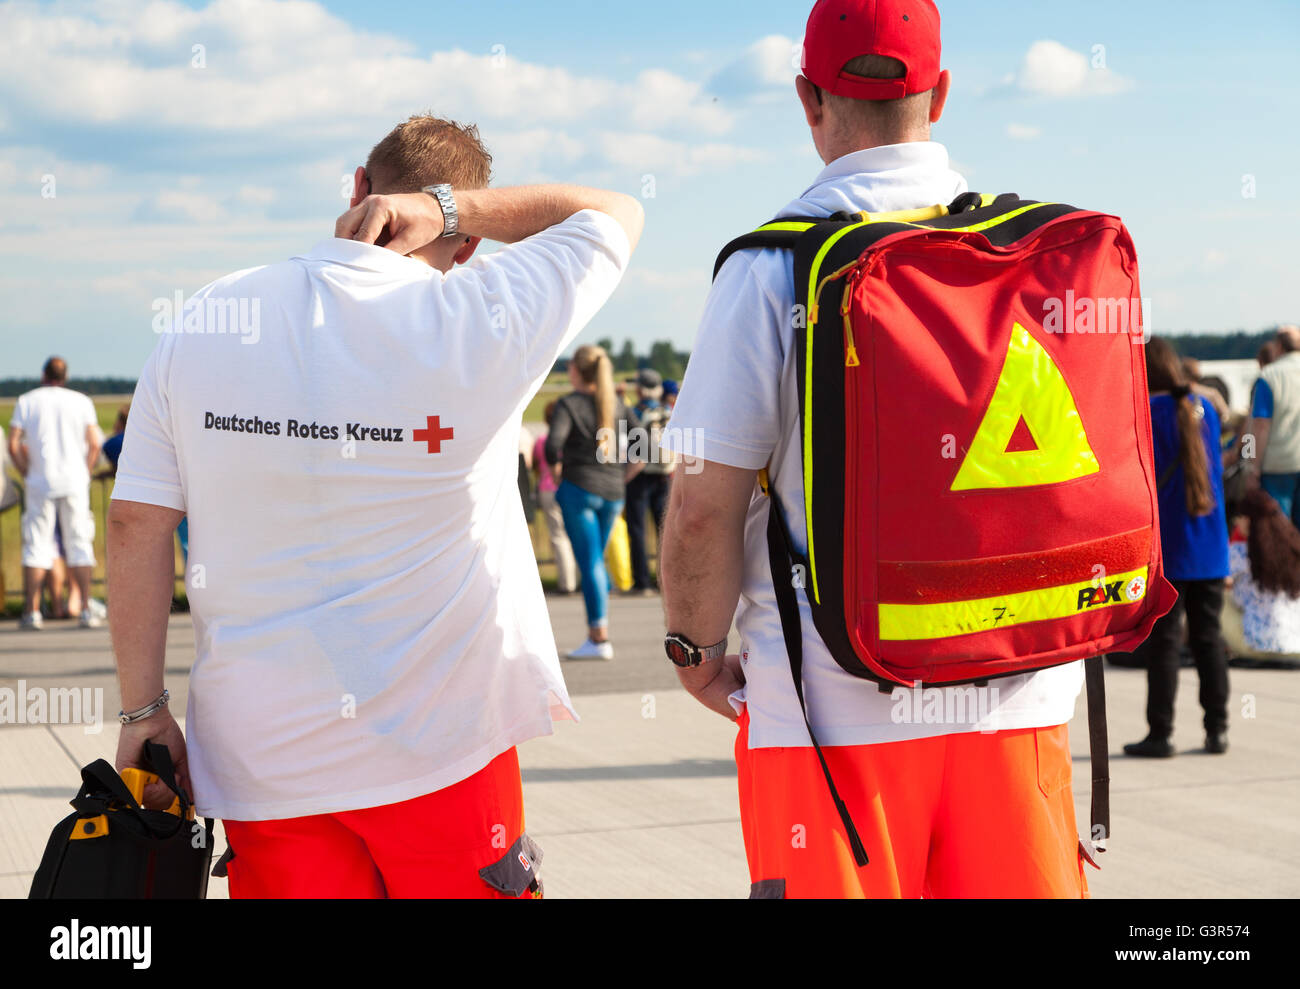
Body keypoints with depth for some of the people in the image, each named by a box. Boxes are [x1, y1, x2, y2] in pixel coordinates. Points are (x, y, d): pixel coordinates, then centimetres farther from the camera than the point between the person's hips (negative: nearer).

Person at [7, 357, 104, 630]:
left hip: (40, 484, 0)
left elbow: (14, 445, -3)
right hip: (75, 483, 0)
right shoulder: (81, 402, 6)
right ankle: (85, 610, -2)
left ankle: (32, 611, -1)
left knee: (36, 545, 3)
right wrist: (86, 474, 9)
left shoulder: (26, 401, 5)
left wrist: (28, 473, 7)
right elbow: (94, 445, -1)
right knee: (79, 543, 3)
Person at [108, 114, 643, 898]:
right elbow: (616, 214, 6)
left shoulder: (204, 323, -1)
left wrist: (145, 712, 6)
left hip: (259, 761, 2)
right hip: (439, 746, -2)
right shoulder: (479, 323, -10)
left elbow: (136, 525, -1)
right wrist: (448, 208, -2)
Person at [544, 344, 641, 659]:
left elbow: (553, 447, -20)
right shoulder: (617, 404, 8)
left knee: (589, 562, -3)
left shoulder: (569, 404, -7)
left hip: (579, 488, -5)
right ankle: (600, 630, 18)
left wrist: (555, 463, 0)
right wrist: (623, 477, 10)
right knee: (597, 560, 18)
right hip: (612, 492, 5)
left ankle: (599, 639, -3)